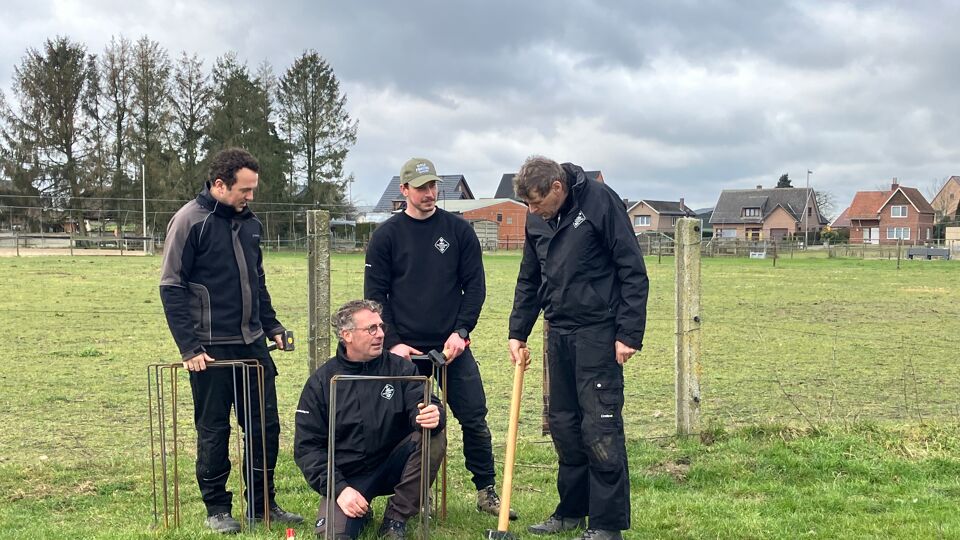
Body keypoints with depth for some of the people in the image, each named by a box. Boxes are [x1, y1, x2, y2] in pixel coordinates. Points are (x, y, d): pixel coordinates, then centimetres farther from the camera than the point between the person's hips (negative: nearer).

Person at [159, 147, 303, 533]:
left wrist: (271, 325, 13)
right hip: (211, 349, -6)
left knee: (265, 425, 9)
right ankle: (217, 509, 19)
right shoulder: (190, 220, -10)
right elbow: (171, 288, -12)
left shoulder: (249, 222, 10)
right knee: (214, 430, 5)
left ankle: (262, 504, 21)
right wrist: (189, 348, -16)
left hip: (252, 344, 6)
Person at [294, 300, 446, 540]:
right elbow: (307, 445, -4)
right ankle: (361, 514, 11)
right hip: (346, 477, -2)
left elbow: (423, 405, -12)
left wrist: (432, 416, -39)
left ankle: (396, 519, -9)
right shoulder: (321, 382, -3)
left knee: (434, 437, -24)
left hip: (393, 465, 2)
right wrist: (339, 488, -17)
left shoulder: (400, 368, -1)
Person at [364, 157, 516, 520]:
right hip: (405, 349, -1)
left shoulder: (459, 230, 4)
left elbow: (474, 285, 4)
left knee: (474, 419, 0)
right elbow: (375, 294, 2)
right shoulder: (387, 235, 2)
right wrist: (392, 342, -7)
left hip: (452, 346, 1)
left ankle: (486, 491, 13)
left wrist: (461, 332, -8)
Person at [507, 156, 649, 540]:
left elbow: (633, 271, -13)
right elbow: (529, 281, 18)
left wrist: (629, 334, -16)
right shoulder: (537, 220, 8)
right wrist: (518, 333, 10)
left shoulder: (600, 201, -13)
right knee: (563, 425, 12)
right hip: (559, 333, 7)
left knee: (601, 428, -6)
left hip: (598, 332, -7)